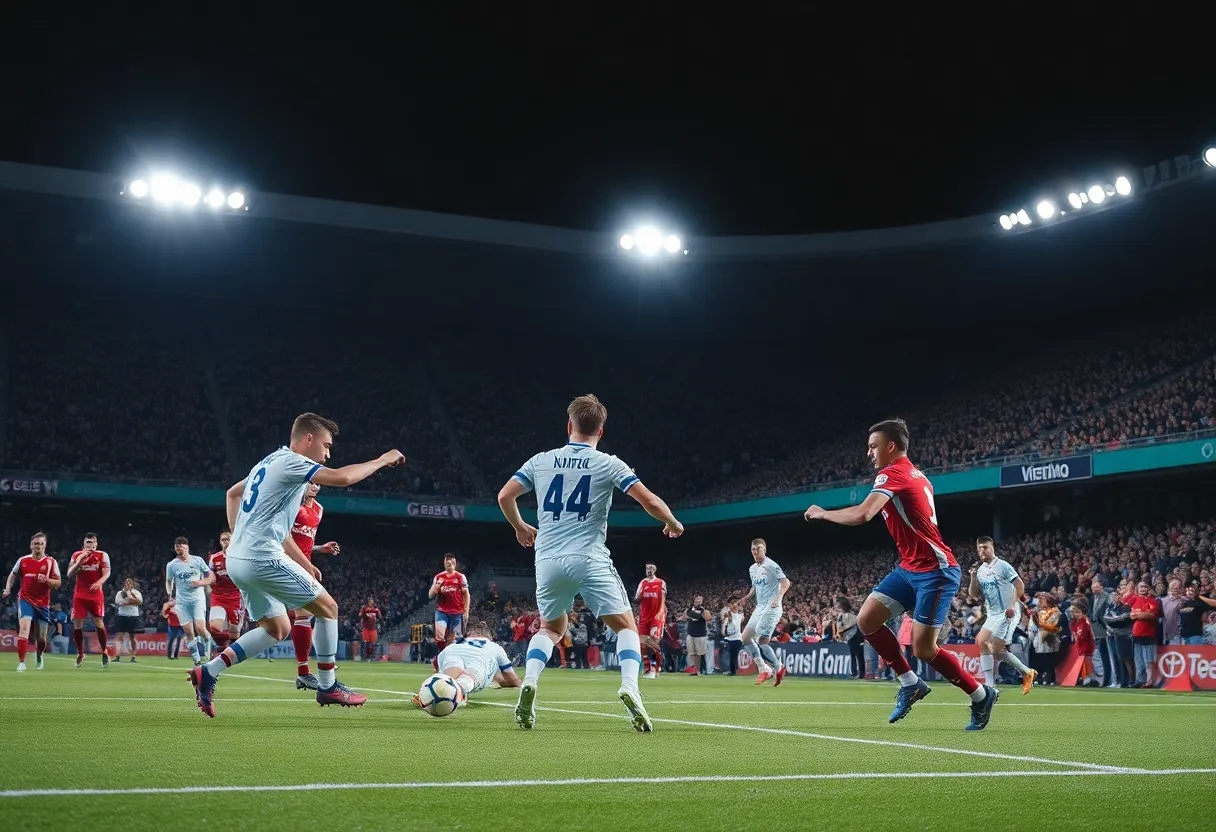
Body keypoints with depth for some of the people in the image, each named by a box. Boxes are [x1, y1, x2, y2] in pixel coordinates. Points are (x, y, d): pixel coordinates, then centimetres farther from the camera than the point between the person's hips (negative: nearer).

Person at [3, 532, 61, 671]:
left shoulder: (51, 562, -2)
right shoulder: (23, 560, 2)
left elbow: (58, 583, -4)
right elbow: (13, 575, 18)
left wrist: (46, 580, -22)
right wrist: (8, 589, 3)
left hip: (43, 603, 1)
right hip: (25, 599, -1)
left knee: (41, 637, 7)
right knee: (24, 628, -22)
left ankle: (38, 656, 40)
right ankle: (21, 663, -19)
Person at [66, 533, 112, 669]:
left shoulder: (102, 555, 0)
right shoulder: (76, 555, 6)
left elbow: (107, 572, -11)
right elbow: (69, 574, 2)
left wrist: (99, 582, -32)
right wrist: (79, 561, -13)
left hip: (96, 595, -2)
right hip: (79, 595, 2)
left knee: (99, 623, -8)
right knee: (77, 625, -2)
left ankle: (104, 653, 6)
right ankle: (80, 654, 14)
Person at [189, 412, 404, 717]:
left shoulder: (270, 462, 18)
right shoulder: (291, 462, -10)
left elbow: (232, 493, 30)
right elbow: (343, 477, -22)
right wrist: (382, 460, -7)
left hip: (238, 560, 10)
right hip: (263, 558, -10)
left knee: (277, 628, 16)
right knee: (328, 607, 2)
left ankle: (208, 672, 5)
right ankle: (327, 687, 9)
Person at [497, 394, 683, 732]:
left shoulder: (541, 461, 8)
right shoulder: (608, 464, -1)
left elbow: (505, 495, 8)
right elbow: (650, 502, -7)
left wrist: (520, 528, 27)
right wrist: (673, 523, 13)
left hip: (548, 561, 3)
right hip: (589, 560, -3)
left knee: (551, 629, 24)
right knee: (626, 626, 9)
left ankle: (529, 682, -2)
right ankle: (629, 687, -17)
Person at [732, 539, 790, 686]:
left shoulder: (771, 566, -12)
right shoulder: (752, 569, 13)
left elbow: (785, 582, -18)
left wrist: (778, 597, -31)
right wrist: (746, 598, 15)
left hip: (772, 608, -9)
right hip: (759, 607, 9)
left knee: (762, 641, -16)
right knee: (746, 637, 4)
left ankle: (778, 668, 4)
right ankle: (764, 669, 11)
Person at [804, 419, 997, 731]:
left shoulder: (892, 474, -16)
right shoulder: (915, 475, 13)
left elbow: (861, 515, -29)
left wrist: (821, 513, -13)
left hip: (935, 571, -10)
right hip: (910, 567, 10)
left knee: (923, 649, -7)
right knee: (866, 620, 0)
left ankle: (981, 695, 12)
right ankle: (911, 684, 11)